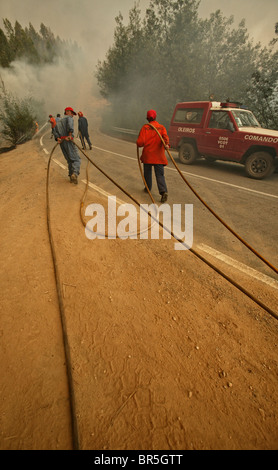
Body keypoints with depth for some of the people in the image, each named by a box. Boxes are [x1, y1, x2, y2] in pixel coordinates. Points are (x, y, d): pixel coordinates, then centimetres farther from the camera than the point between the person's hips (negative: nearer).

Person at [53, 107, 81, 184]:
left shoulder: (59, 121, 28)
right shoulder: (69, 118, 7)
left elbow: (55, 130, 10)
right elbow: (70, 125, -18)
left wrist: (58, 138, -4)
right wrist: (70, 135, -21)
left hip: (61, 142, 7)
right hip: (69, 141, -7)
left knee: (69, 160, 14)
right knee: (76, 159, -10)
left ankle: (71, 177, 9)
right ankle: (75, 174, -32)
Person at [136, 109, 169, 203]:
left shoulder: (145, 127, -2)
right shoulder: (161, 127, 6)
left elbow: (140, 143, -9)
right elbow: (165, 136, -16)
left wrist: (138, 143, 13)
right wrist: (166, 143, -33)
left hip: (147, 155, -1)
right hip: (159, 156, 1)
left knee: (147, 172, 19)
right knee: (160, 174, -2)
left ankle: (148, 188, 34)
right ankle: (163, 192, -18)